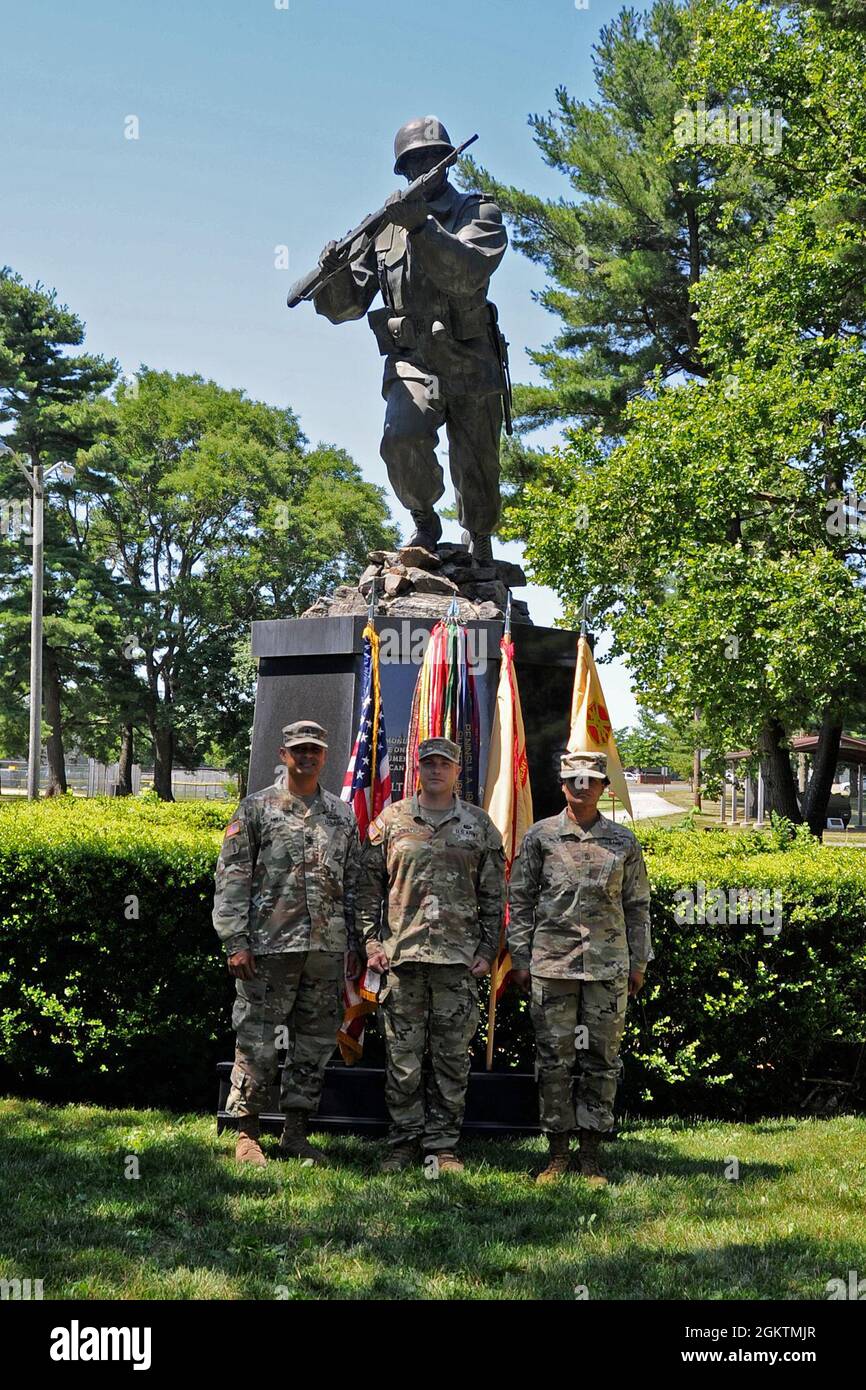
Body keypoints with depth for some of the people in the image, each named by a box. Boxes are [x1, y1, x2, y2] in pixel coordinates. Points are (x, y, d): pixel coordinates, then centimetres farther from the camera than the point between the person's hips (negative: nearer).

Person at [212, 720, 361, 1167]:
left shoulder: (343, 815, 14)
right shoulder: (256, 808, 2)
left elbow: (354, 883, 16)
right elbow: (232, 878, -3)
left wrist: (354, 945, 10)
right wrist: (235, 941, -10)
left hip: (327, 948, 4)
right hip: (269, 945, -4)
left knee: (316, 1043, 8)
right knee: (256, 1042, -3)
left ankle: (296, 1133, 18)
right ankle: (247, 1134, 7)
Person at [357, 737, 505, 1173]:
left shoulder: (479, 825, 8)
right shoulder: (391, 821, 7)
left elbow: (493, 894, 9)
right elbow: (369, 886, 8)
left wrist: (487, 950, 2)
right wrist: (371, 941, 0)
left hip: (459, 957, 0)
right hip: (401, 955, 0)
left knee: (453, 1057, 3)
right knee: (402, 1056, 3)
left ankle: (443, 1145, 12)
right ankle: (404, 1141, 13)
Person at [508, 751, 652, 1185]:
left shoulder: (623, 841, 8)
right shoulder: (540, 836, 4)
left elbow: (637, 905, 12)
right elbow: (520, 901, 6)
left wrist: (639, 962, 8)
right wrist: (520, 959, 1)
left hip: (609, 967, 1)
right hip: (552, 964, -1)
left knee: (602, 1060, 3)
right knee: (553, 1059, 2)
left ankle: (591, 1155, 10)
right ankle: (557, 1153, 12)